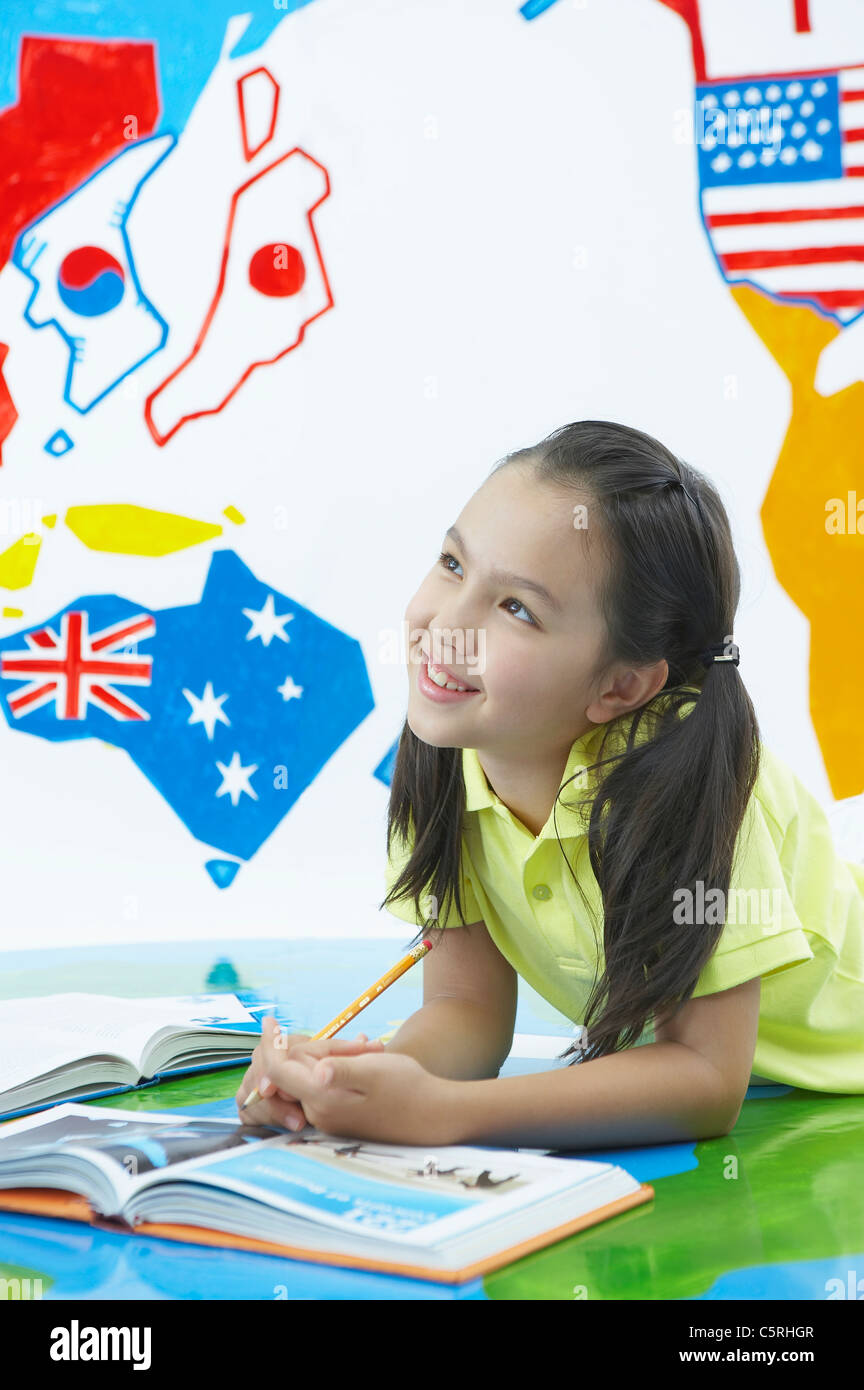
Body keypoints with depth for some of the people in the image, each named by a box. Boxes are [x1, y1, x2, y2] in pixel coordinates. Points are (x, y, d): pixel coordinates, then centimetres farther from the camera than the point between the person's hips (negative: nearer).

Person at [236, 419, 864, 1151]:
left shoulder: (684, 775, -30)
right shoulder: (443, 756, -15)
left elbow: (708, 1077, -30)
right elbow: (468, 1007, -10)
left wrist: (436, 1111, -38)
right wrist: (356, 1078, -31)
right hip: (655, 1058, 4)